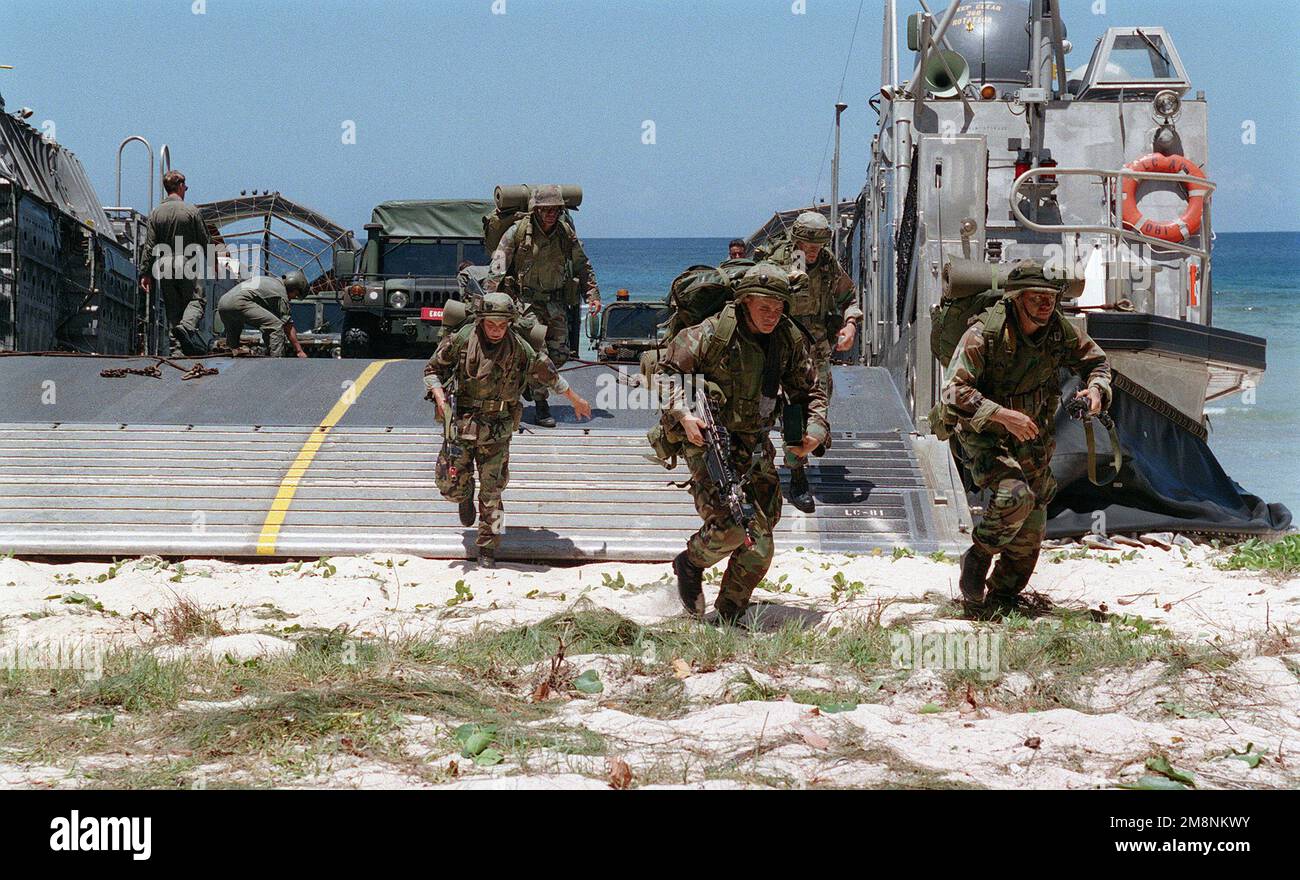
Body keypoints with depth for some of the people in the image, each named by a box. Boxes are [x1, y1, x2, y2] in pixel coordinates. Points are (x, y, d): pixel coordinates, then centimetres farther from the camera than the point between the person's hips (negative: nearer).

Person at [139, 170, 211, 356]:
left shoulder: (155, 213, 4)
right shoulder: (192, 211, -4)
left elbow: (149, 246, 2)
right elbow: (205, 242, 0)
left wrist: (146, 273, 5)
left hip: (164, 269, 3)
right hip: (188, 265, -3)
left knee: (172, 308, 8)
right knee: (195, 300, 1)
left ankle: (176, 349, 2)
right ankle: (187, 326, -30)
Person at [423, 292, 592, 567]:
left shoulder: (519, 348, -7)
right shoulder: (461, 340, -9)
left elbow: (547, 373, 9)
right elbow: (432, 369, 3)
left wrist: (576, 400, 19)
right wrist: (439, 396, -16)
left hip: (497, 431, 0)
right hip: (463, 423, 0)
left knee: (491, 493, 0)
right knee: (452, 488, 1)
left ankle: (488, 549, 11)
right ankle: (466, 495, 39)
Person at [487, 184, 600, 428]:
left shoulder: (566, 233, 4)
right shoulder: (518, 232, -9)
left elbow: (583, 266, 15)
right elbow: (497, 268, -9)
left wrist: (592, 294, 7)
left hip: (556, 303, 5)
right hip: (526, 300, -4)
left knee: (559, 354, 2)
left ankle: (531, 380, 29)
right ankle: (541, 406, -7)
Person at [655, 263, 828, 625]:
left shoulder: (790, 340, 2)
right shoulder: (713, 333, -15)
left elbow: (810, 391, 15)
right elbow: (668, 370, -8)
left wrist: (815, 428, -3)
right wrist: (683, 413, -22)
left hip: (755, 444, 6)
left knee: (759, 544, 1)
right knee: (728, 528, -21)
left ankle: (729, 616, 15)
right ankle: (690, 564, 11)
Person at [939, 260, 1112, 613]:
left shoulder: (1061, 331, -9)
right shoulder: (985, 334, -25)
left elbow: (1097, 360, 10)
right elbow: (953, 393, -28)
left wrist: (1096, 389, -13)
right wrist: (1003, 415, -37)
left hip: (1033, 442, 6)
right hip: (985, 438, -6)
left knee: (1029, 535, 9)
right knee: (1015, 495, -33)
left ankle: (1000, 601, 30)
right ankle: (978, 556, -7)